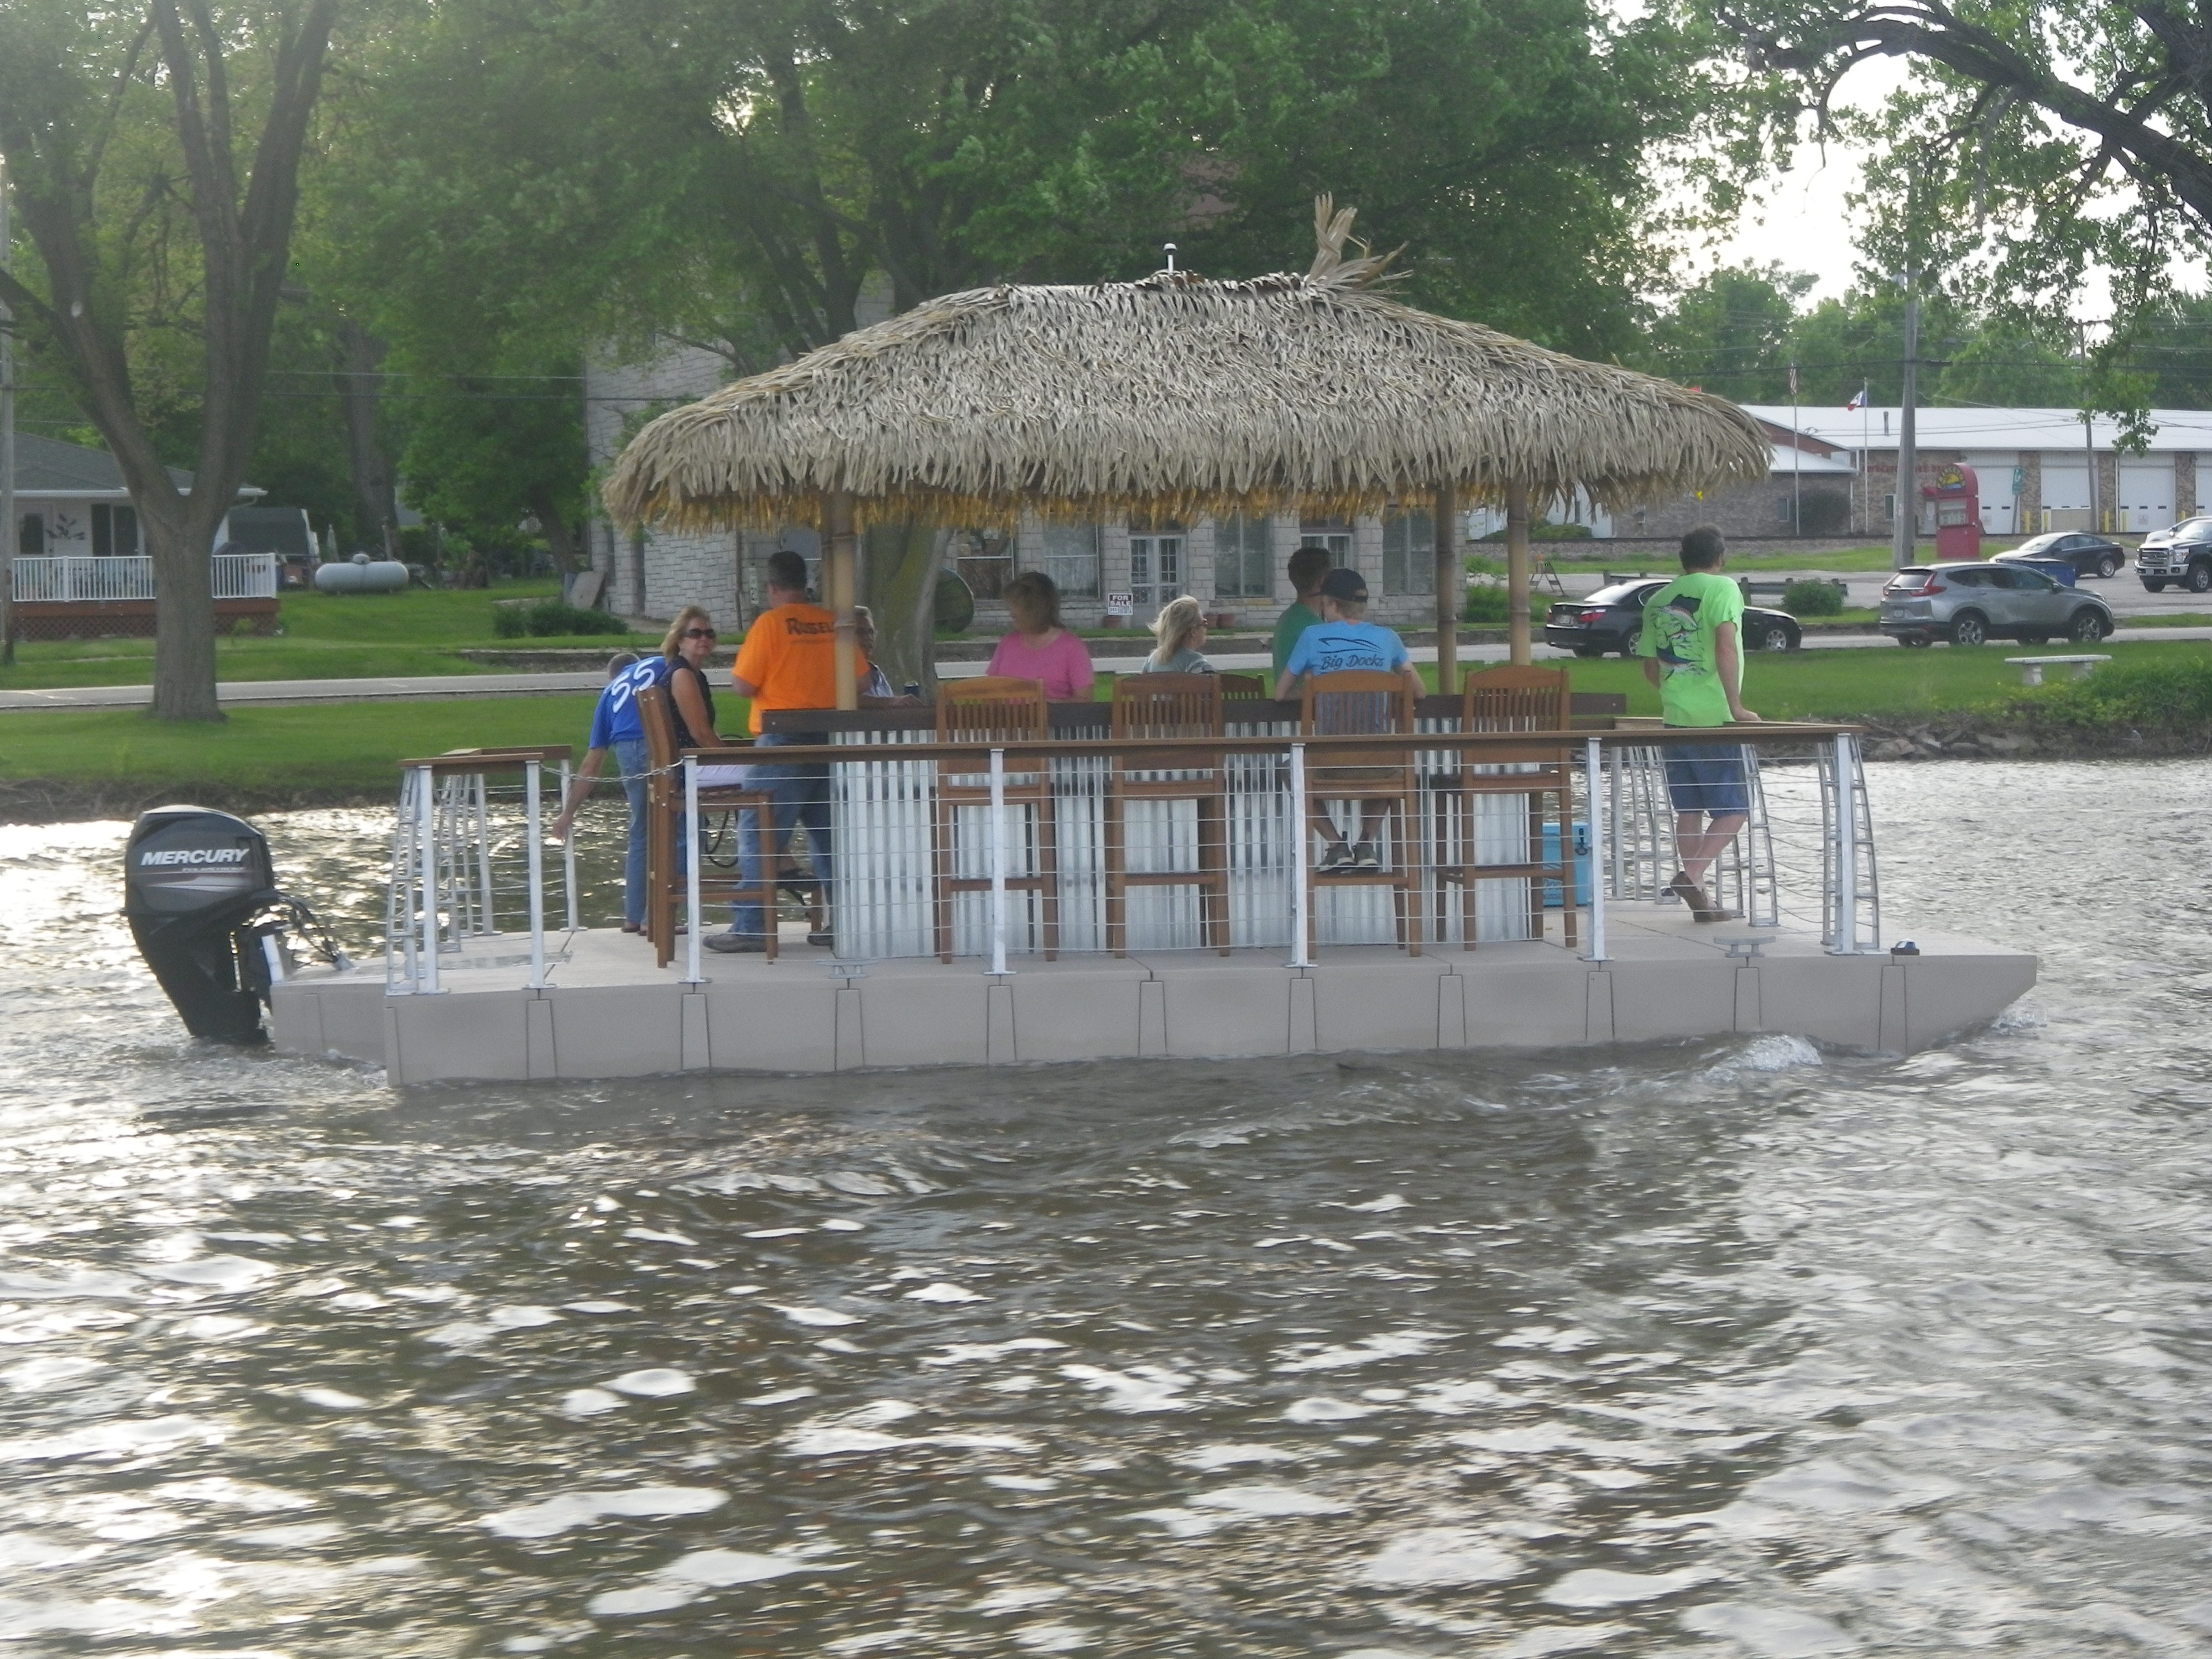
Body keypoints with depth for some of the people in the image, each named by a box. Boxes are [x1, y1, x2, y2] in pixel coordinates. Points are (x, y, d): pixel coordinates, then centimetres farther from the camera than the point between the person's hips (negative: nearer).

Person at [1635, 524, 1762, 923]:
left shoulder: (1658, 600, 14)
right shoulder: (1722, 588, -6)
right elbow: (1725, 646, -20)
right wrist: (1736, 706, -19)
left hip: (1675, 715, 6)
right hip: (1713, 718, -6)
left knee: (1689, 809, 11)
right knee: (1734, 808, 0)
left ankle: (1701, 901, 10)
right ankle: (1692, 875, -18)